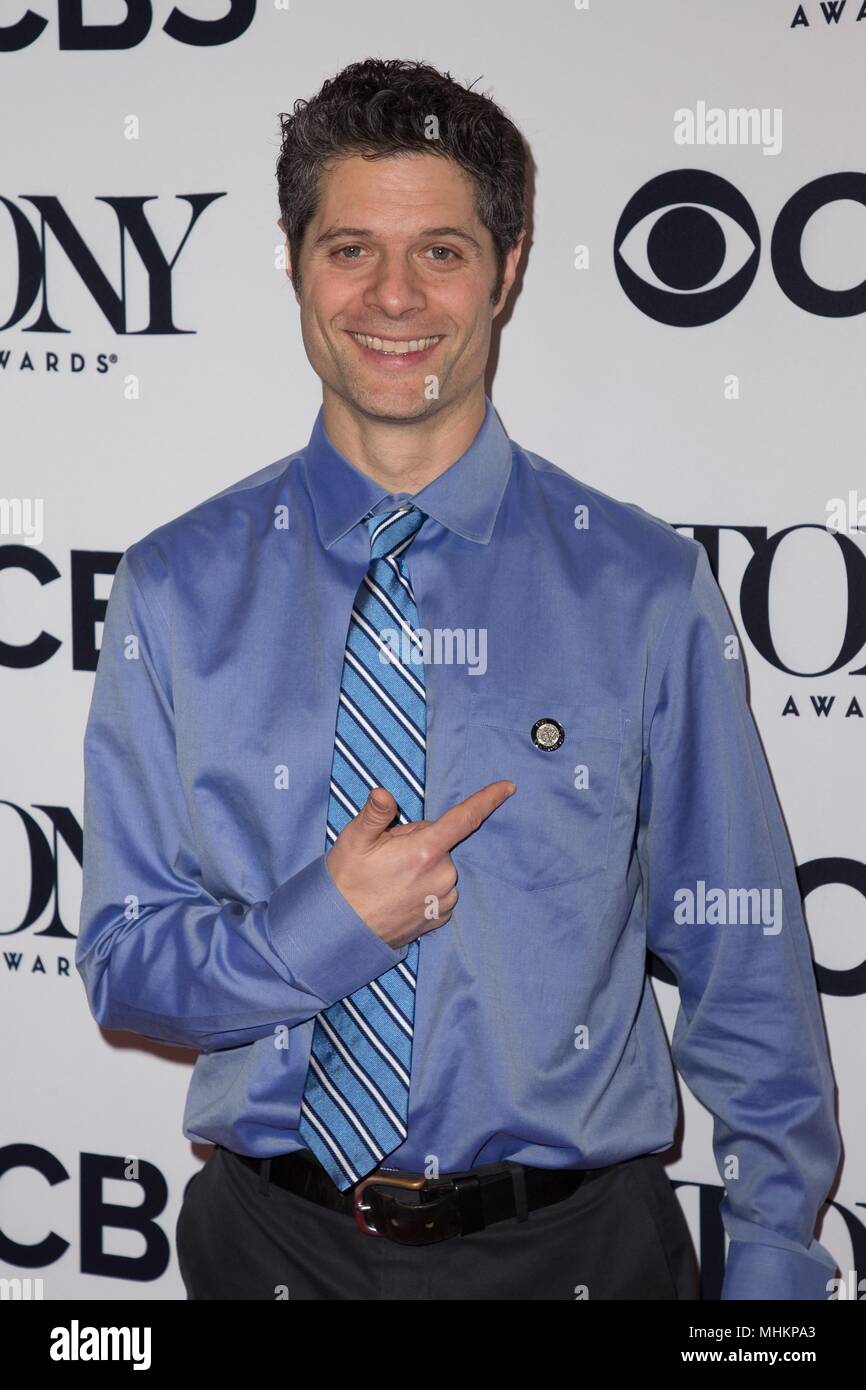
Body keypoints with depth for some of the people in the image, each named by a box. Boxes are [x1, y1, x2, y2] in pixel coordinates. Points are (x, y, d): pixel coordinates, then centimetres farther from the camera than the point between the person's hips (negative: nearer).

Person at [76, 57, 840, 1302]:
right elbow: (123, 966, -2)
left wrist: (775, 1263, -3)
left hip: (574, 1242, 0)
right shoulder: (178, 592, -5)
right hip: (275, 1239, 1)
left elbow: (743, 963, -2)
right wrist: (324, 925, -19)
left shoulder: (648, 591, -7)